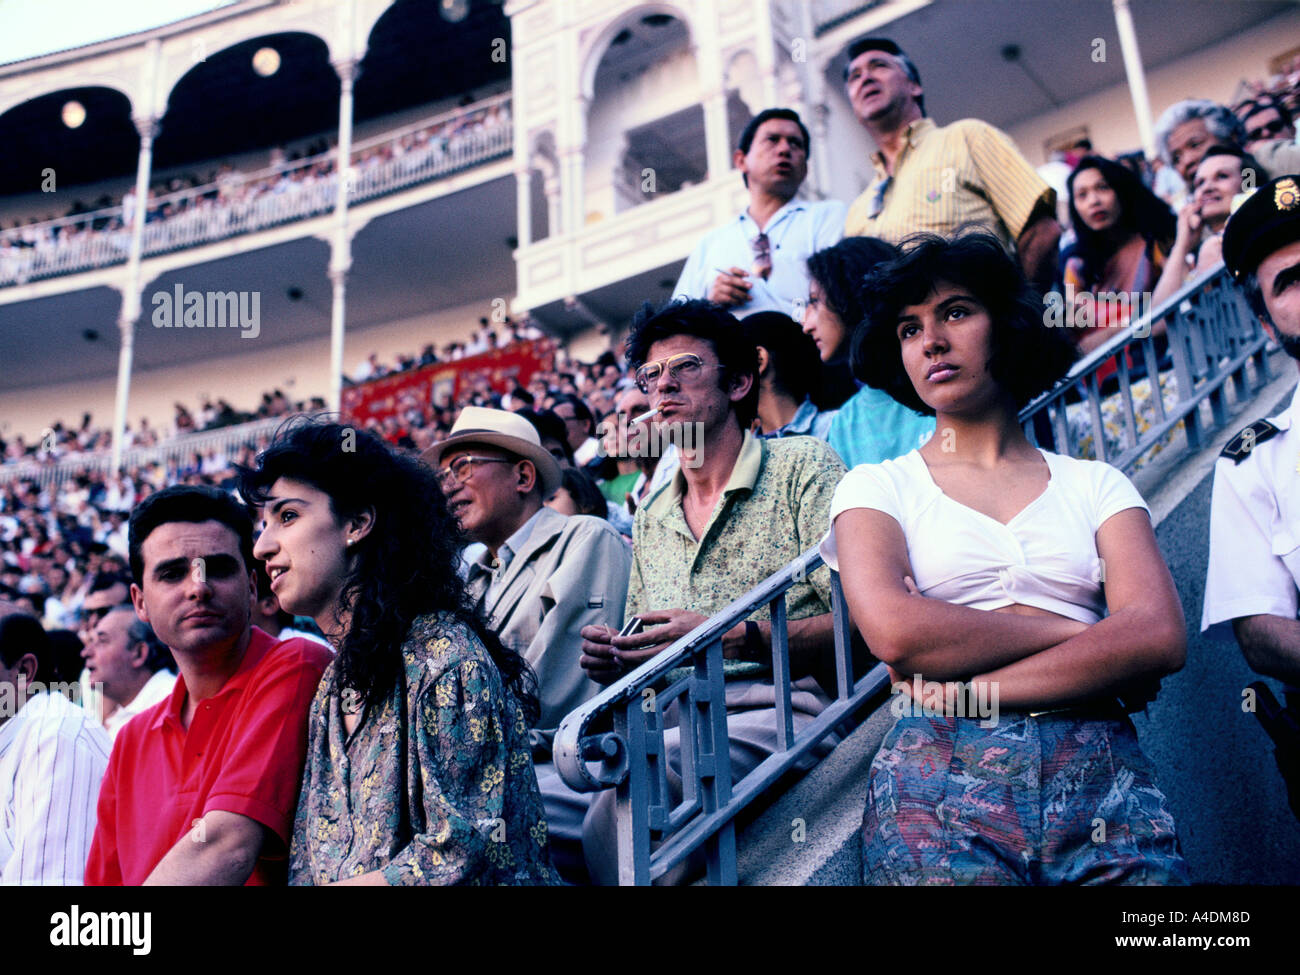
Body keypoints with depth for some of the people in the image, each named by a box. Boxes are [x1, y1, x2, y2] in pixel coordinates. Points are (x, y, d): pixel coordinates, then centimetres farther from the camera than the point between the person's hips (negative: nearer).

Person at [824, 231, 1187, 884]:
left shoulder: (1095, 485, 15)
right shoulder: (877, 487, 10)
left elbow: (1161, 637, -1)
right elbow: (894, 634, -9)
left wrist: (970, 686, -9)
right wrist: (1077, 635, -3)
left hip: (1100, 777, 2)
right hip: (940, 776, -1)